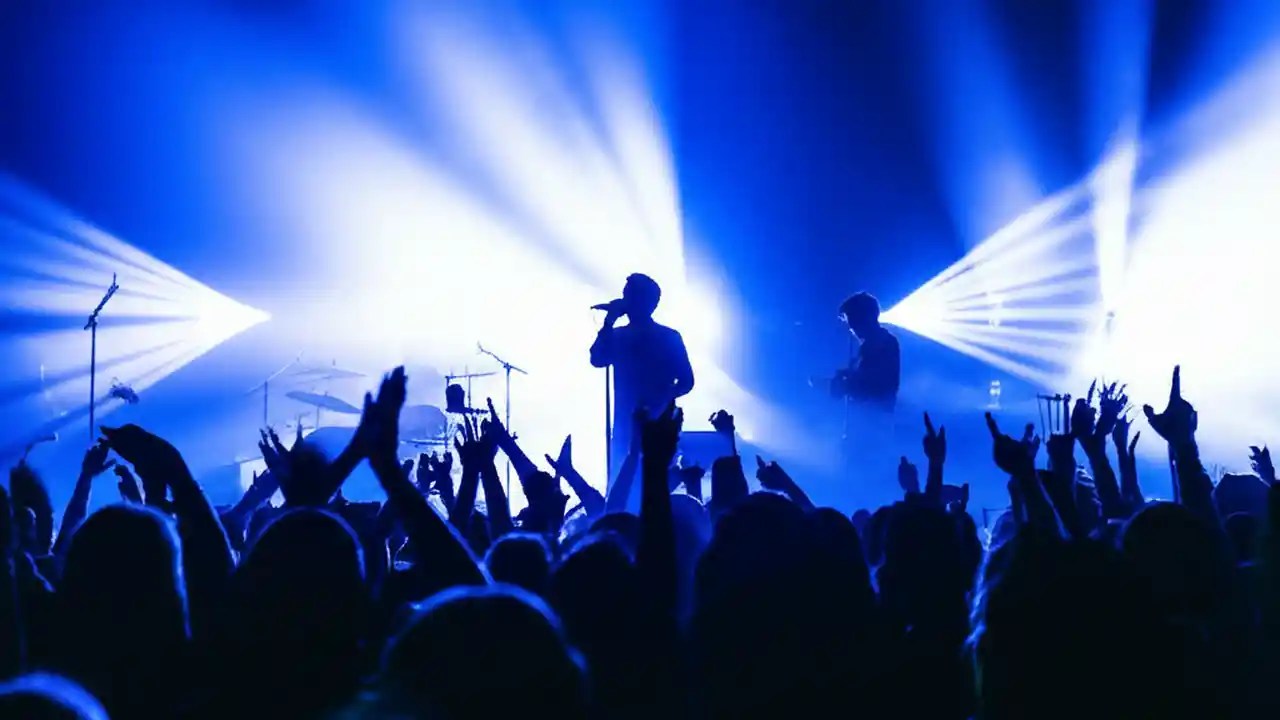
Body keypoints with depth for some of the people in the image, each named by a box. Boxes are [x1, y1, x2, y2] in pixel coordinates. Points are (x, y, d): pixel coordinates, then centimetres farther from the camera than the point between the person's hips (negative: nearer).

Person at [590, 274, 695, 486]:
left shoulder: (669, 338, 3)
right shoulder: (617, 336, 11)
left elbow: (686, 382, 0)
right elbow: (597, 360, -6)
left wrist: (661, 400, -17)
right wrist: (609, 322, -9)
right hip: (626, 427, 3)